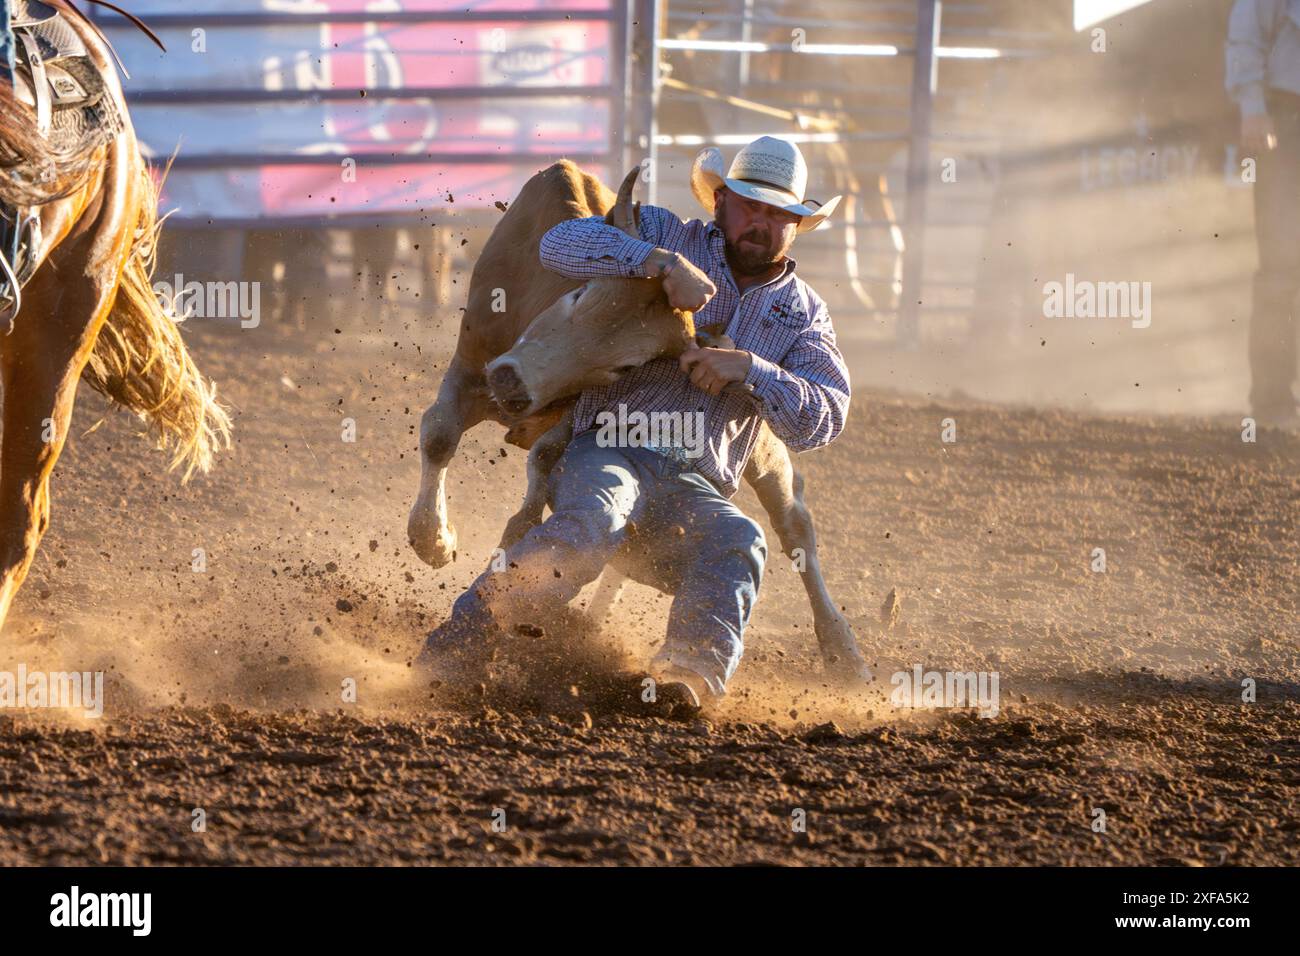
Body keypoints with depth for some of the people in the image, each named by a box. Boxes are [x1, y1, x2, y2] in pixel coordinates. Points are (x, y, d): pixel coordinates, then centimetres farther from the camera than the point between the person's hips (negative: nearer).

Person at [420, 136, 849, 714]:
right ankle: (466, 630, -24)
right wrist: (663, 262, -20)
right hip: (609, 453, -2)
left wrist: (750, 371, -14)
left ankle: (691, 676, -51)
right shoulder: (665, 236, 11)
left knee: (735, 543, -32)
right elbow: (562, 243, -6)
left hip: (693, 489, 2)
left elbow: (825, 418, 3)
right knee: (588, 527, -36)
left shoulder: (802, 315, 17)